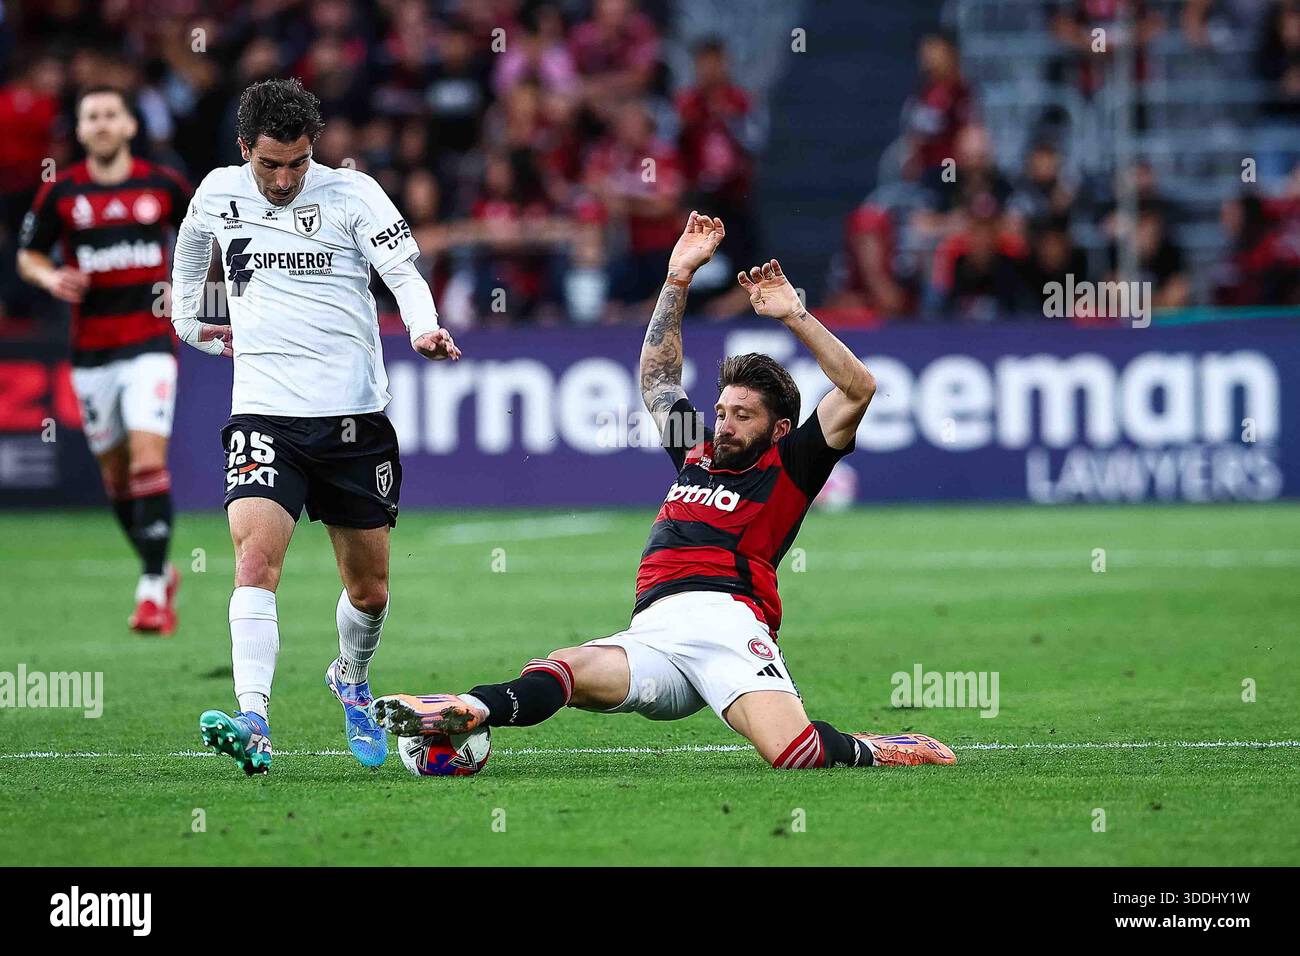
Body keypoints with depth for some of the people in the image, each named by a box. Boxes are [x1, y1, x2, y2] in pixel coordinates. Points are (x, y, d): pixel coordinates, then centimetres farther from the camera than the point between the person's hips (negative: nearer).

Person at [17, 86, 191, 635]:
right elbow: (28, 255, 9)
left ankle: (153, 590, -15)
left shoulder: (163, 185, 0)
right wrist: (50, 278, -11)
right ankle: (158, 571, 29)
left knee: (148, 460, -17)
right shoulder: (61, 193, 0)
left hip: (151, 342, -2)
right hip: (91, 351, 2)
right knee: (115, 475, 8)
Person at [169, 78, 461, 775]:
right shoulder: (218, 194, 6)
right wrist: (186, 320, 29)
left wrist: (423, 329, -28)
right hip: (265, 411, 0)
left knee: (369, 591, 10)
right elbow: (190, 249, 29)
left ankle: (351, 680, 41)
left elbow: (404, 273, -10)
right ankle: (252, 723, -32)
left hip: (355, 415, 0)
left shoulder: (352, 193, -2)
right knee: (256, 556, -23)